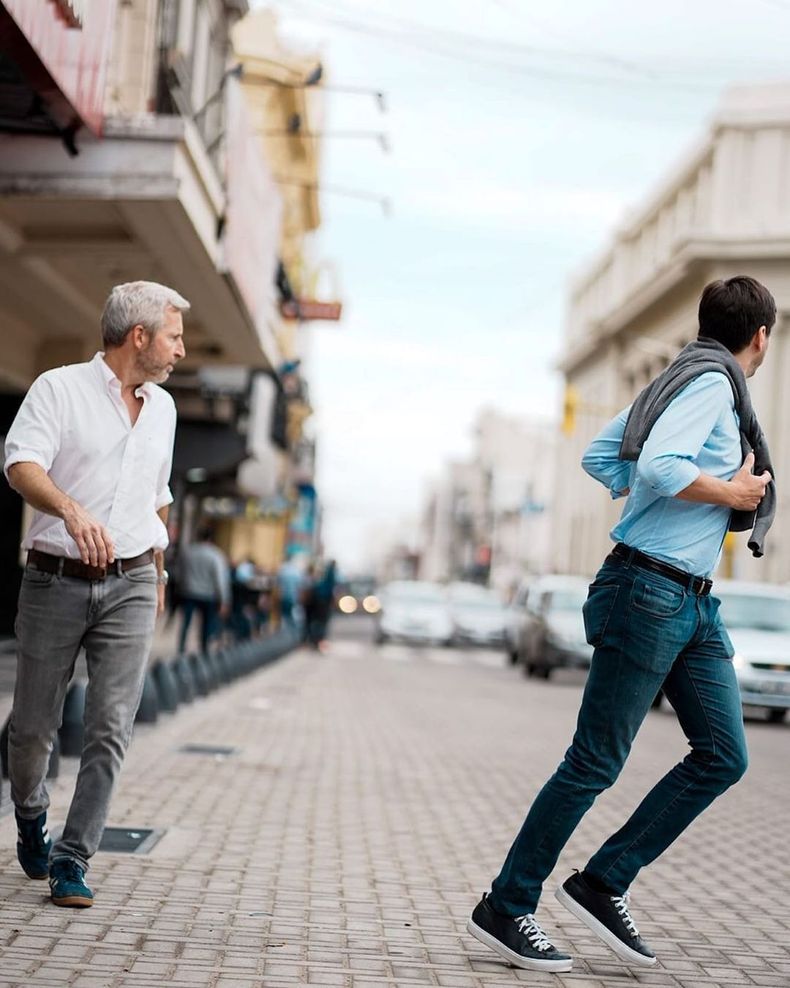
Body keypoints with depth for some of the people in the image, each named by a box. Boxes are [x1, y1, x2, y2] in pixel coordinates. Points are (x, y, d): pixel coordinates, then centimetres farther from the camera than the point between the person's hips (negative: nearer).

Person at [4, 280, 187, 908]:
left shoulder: (162, 408, 14)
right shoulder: (59, 389, -4)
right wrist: (71, 510, -38)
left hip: (130, 586, 4)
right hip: (55, 581, -3)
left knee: (111, 727, -8)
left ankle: (72, 862, -2)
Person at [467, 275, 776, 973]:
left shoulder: (685, 381, 17)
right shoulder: (712, 383, -11)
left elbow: (599, 457, 19)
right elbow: (659, 465, -26)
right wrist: (730, 494, -13)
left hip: (695, 603, 10)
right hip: (650, 593, -10)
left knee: (724, 756, 7)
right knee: (596, 763, -4)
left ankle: (603, 884, 11)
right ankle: (505, 909, 7)